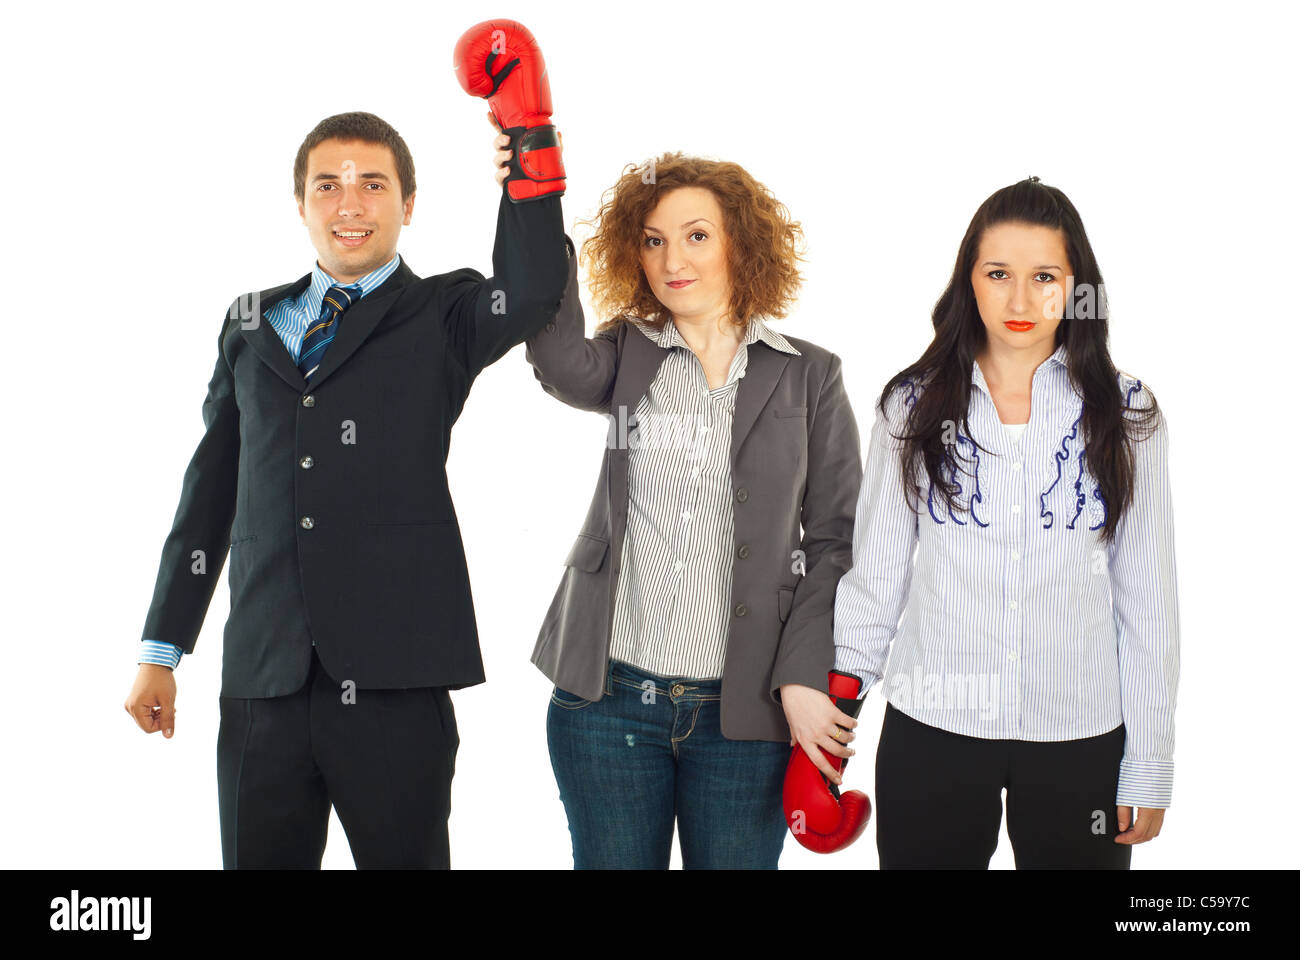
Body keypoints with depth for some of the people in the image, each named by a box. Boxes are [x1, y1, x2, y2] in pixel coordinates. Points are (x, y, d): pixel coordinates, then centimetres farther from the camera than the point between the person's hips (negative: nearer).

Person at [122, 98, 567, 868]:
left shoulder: (445, 315, 4)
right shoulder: (251, 325, 15)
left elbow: (533, 293, -20)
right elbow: (211, 488, 17)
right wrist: (163, 650, 16)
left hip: (394, 687, -3)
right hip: (264, 686, 3)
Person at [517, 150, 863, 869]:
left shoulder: (809, 376, 3)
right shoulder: (628, 356, 6)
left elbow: (836, 538, 1)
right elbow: (562, 363, -19)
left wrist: (804, 677, -8)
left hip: (746, 705, -1)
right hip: (608, 696, 1)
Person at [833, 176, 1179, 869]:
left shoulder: (1126, 415, 1)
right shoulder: (913, 406, 1)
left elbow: (1147, 598, 2)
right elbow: (874, 572, 3)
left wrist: (1150, 768, 1)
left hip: (1081, 735, 0)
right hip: (930, 731, 0)